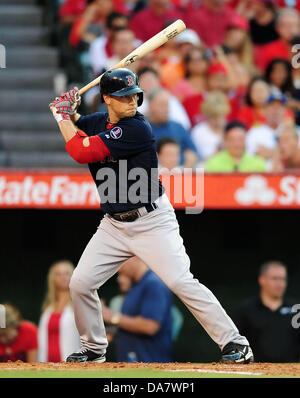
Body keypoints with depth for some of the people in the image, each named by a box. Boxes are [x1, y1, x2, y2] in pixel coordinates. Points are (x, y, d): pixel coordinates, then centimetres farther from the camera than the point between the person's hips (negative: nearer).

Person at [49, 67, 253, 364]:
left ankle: (234, 342, -11)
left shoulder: (136, 128, -20)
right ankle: (94, 348, 20)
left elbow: (82, 151, -22)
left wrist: (62, 114, -8)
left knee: (181, 282, -17)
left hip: (152, 222, -7)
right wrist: (69, 111, 1)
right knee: (80, 283, 0)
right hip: (114, 225, 7)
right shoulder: (99, 122, 4)